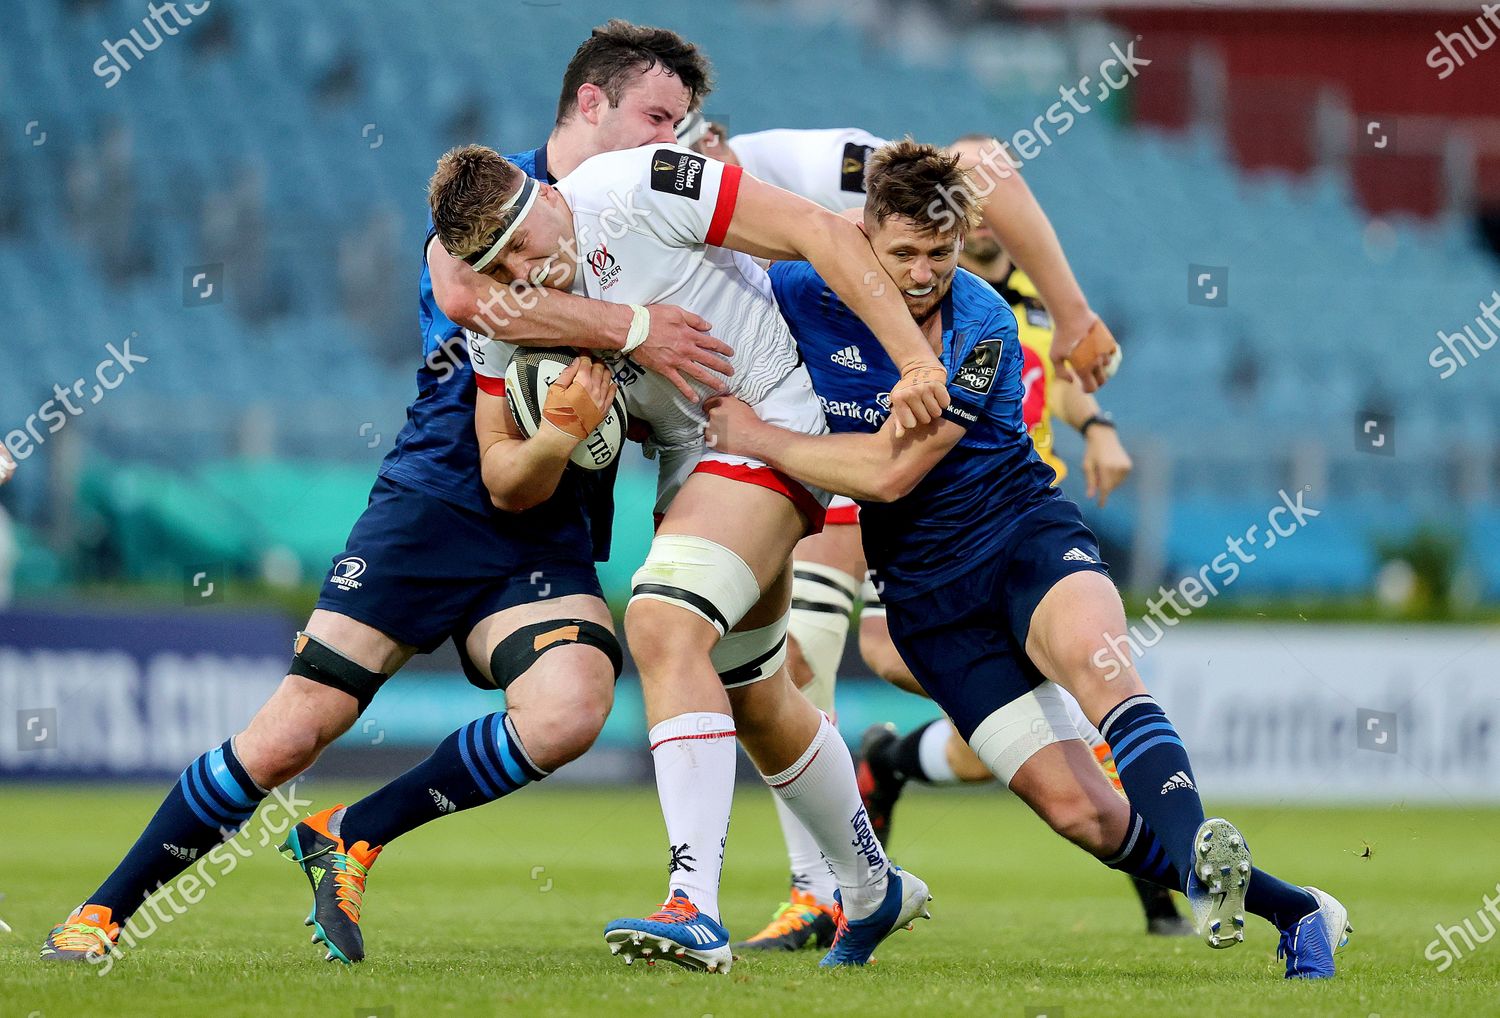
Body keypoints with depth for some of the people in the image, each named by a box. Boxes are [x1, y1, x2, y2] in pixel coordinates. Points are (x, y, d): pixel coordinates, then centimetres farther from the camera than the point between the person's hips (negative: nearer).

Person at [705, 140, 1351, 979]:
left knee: (1095, 660, -38)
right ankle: (1295, 911, -5)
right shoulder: (801, 294, -2)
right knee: (1077, 808, -10)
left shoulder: (982, 327, -14)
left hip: (1024, 532, -3)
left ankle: (1199, 862, -56)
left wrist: (756, 437, -12)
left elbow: (889, 469, -18)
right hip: (927, 590, 3)